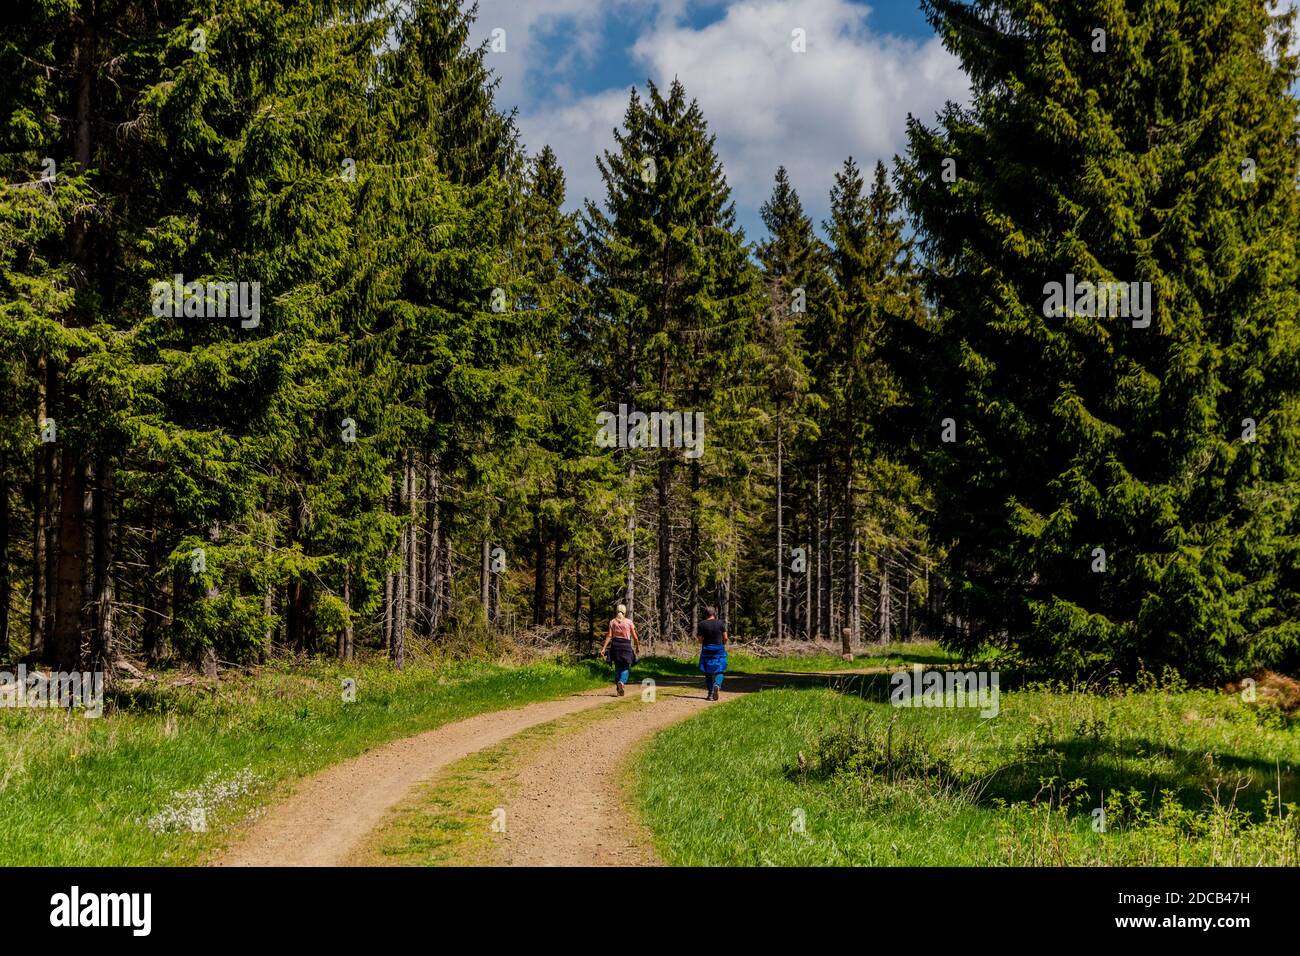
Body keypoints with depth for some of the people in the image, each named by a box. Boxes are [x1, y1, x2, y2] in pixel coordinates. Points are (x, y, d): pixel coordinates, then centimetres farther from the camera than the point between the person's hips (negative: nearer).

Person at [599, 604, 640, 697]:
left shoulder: (612, 622, 3)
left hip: (615, 644, 2)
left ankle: (618, 689, 15)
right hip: (626, 644, -2)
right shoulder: (629, 622, -1)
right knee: (625, 667, 3)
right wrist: (637, 646, 14)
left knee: (617, 667, 14)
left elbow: (609, 636, -5)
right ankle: (621, 682, -27)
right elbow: (634, 636, 0)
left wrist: (604, 648, -7)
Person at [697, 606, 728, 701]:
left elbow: (700, 640, -4)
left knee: (708, 672, 11)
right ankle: (717, 685, -23)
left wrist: (697, 635, 17)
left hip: (707, 649, 0)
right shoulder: (719, 623, -5)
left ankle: (710, 694, 10)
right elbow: (725, 638, -1)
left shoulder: (702, 624, -6)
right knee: (719, 671, 6)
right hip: (719, 649, 0)